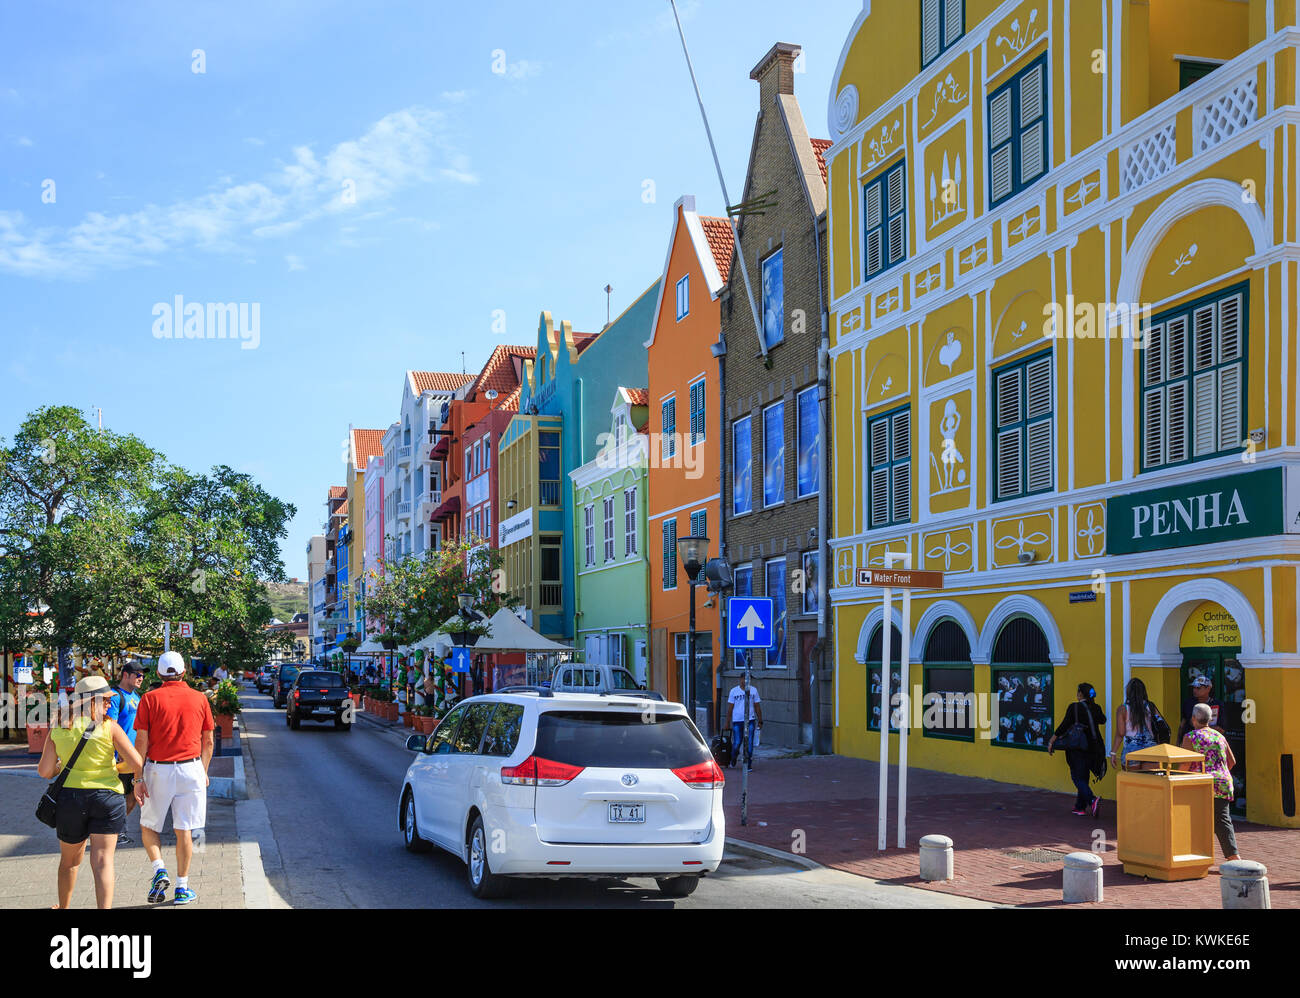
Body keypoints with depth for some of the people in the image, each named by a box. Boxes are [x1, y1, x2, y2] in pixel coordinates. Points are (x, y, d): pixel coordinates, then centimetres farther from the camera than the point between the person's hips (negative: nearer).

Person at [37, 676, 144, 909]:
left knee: (70, 860, 21)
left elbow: (44, 771, 2)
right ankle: (104, 907, -14)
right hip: (106, 796, -3)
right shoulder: (109, 727, -8)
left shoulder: (58, 729, 1)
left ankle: (64, 907, 37)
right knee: (103, 860, -3)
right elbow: (137, 764, -10)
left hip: (70, 796, 3)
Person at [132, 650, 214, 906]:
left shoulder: (150, 699, -3)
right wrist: (204, 772, 20)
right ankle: (182, 888, 10)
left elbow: (141, 741, -6)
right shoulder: (199, 699, 4)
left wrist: (137, 779, -4)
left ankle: (159, 870, -5)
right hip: (191, 769, 2)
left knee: (149, 826, 15)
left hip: (158, 770, -1)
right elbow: (208, 741, 8)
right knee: (184, 830, 8)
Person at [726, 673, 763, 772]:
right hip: (737, 720, -1)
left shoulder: (753, 690, 6)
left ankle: (748, 765, 5)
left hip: (750, 720, 1)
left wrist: (760, 721, 7)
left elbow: (757, 707, 10)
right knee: (736, 743, 0)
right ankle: (733, 760, 28)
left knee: (749, 744, -2)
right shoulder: (734, 691, 3)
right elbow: (731, 707, 6)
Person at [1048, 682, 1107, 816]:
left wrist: (1052, 741, -8)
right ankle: (1080, 807, 22)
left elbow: (1064, 725, -14)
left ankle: (1092, 799, -25)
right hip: (1094, 748, 6)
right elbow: (1102, 720, 27)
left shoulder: (1074, 707, -11)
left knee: (1077, 777, -1)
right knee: (1083, 776, 17)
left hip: (1078, 748, -6)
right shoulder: (1096, 708, 5)